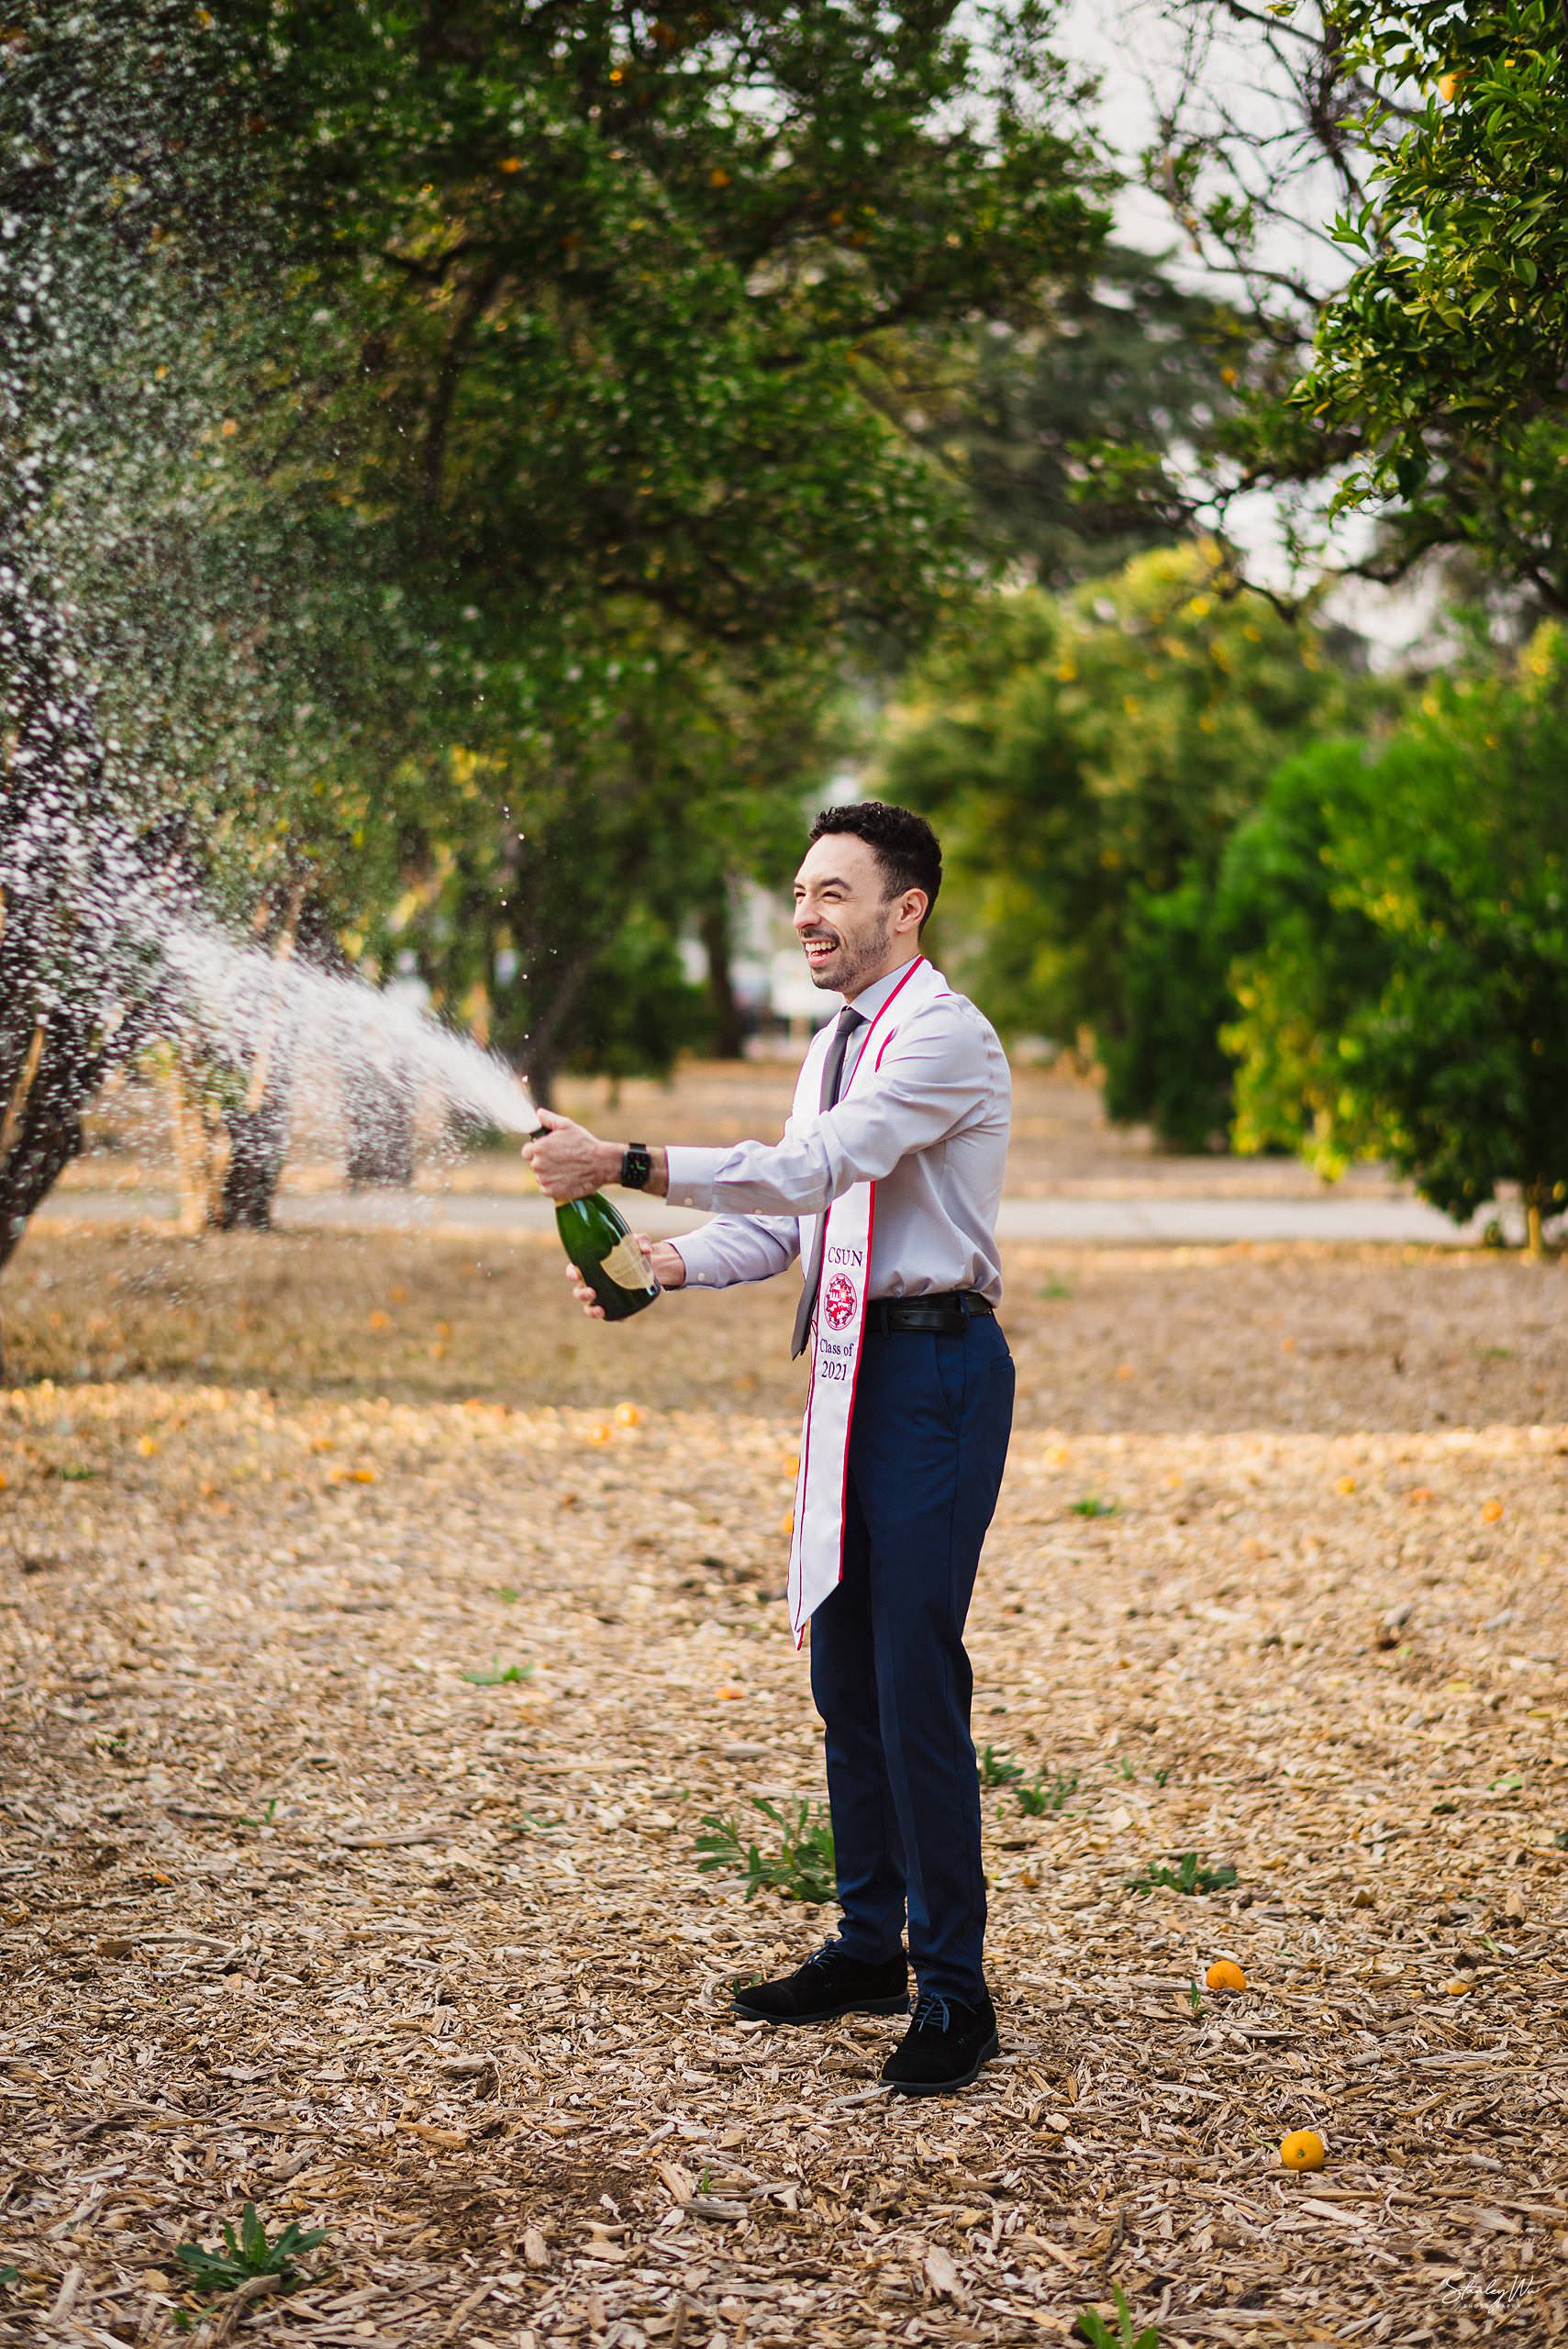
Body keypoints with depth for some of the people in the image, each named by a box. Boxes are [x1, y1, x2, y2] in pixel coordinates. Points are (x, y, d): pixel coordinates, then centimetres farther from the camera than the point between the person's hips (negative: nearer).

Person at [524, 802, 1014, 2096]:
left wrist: (626, 1162, -28)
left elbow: (808, 1168, -25)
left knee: (917, 1680, -10)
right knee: (845, 1671, 14)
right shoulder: (838, 1043, 17)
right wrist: (659, 1262, -2)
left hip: (936, 1371, -9)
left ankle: (954, 1992, -3)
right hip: (852, 1367, 9)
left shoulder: (946, 1039, -13)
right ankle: (869, 1945, 26)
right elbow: (784, 1216, 16)